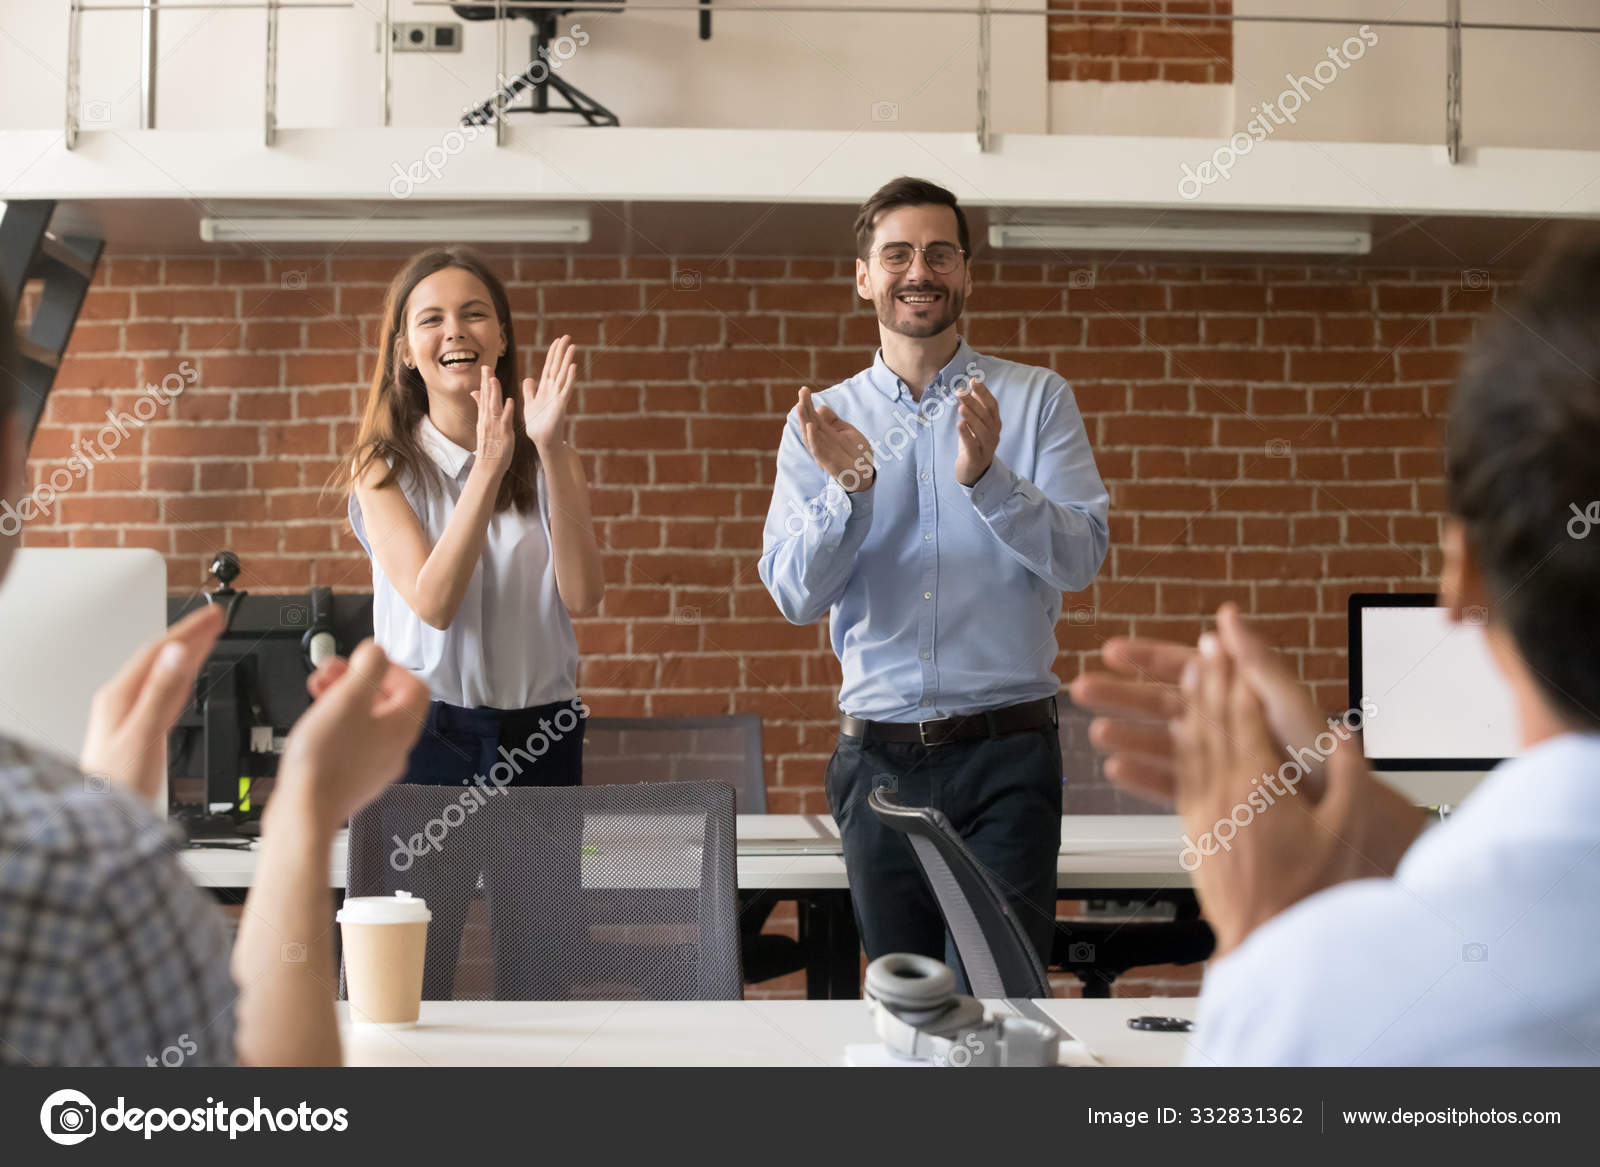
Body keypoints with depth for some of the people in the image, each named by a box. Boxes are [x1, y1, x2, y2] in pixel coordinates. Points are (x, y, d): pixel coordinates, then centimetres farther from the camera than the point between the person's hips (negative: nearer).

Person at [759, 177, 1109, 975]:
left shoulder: (1036, 400, 4)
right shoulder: (820, 423, 8)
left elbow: (1081, 558, -7)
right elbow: (796, 595, 0)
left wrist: (985, 477, -23)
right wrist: (847, 490, -18)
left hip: (1005, 754, -2)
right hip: (879, 755, 2)